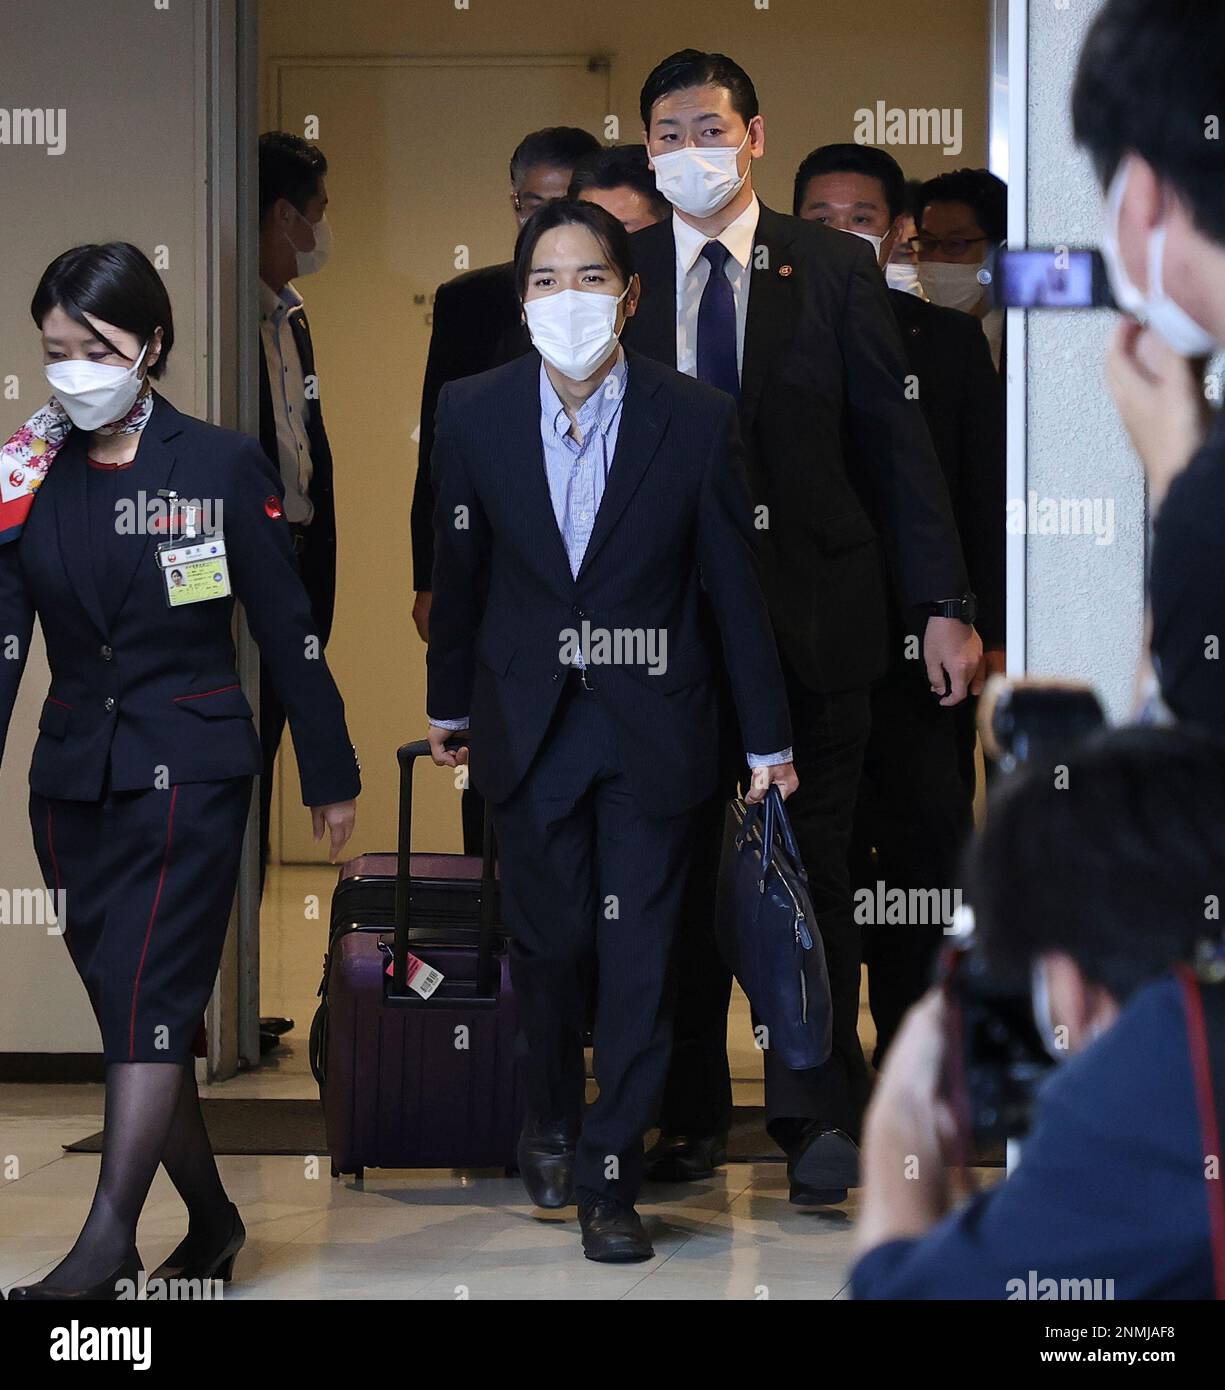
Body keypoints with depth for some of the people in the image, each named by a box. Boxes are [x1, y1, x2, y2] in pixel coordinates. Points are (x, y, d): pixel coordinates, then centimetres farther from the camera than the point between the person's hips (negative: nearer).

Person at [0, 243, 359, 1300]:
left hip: (189, 770, -4)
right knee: (135, 1011, 7)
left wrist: (331, 775, 3)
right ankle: (211, 1223, 20)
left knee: (146, 998, -14)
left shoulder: (223, 467, -3)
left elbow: (288, 629, 0)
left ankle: (107, 1242, -18)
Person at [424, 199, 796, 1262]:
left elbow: (735, 584, -3)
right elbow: (459, 572, 7)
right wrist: (450, 706, 16)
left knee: (639, 958, 0)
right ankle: (552, 1121, 36)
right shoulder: (475, 414, -5)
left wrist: (769, 737, 2)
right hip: (529, 725, 1)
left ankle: (609, 1175, 12)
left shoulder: (696, 421, -10)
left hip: (652, 730, -1)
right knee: (547, 940, 10)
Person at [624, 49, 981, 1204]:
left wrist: (944, 603, -4)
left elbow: (895, 440, 1)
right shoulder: (625, 276, 4)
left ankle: (817, 1116, 12)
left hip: (810, 615, -1)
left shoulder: (834, 269, 2)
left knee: (811, 867, 4)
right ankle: (689, 1108, 19)